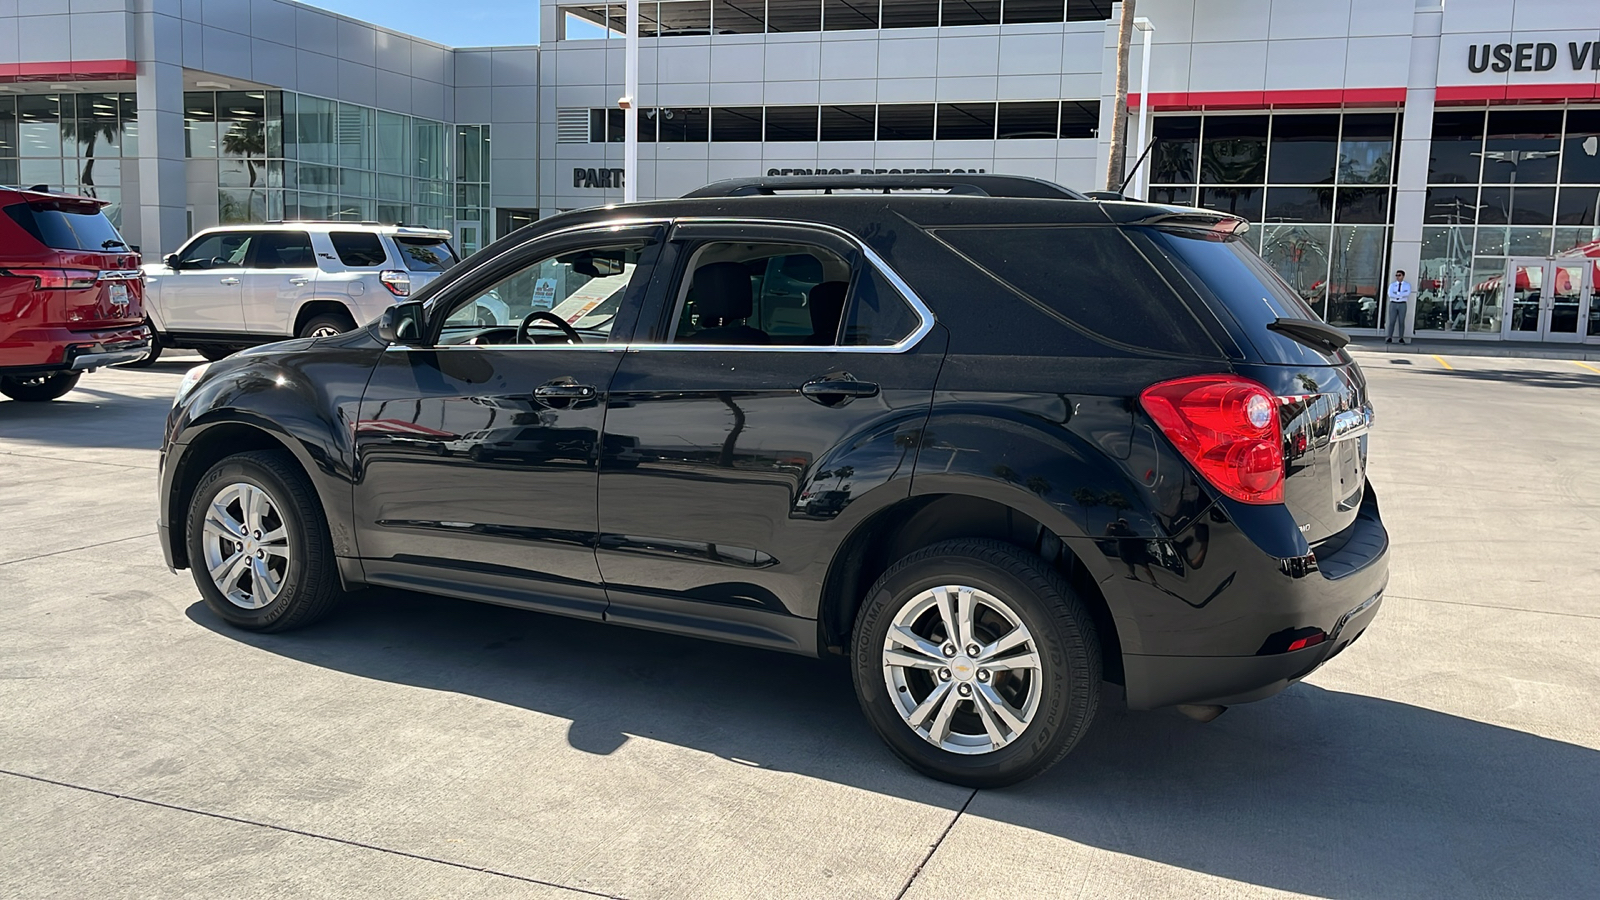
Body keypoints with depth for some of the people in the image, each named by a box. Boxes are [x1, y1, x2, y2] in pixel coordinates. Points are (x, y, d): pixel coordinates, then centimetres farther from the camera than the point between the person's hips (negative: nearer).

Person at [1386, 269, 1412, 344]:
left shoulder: (1407, 285, 8)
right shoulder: (1392, 285, 11)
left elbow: (1407, 293, -13)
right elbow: (1390, 294, -8)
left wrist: (1397, 294, -14)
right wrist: (1401, 295, -13)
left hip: (1402, 304, -1)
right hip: (1393, 304, 1)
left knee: (1401, 322, -1)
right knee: (1392, 321, -3)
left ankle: (1401, 338, 1)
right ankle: (1389, 338, -4)